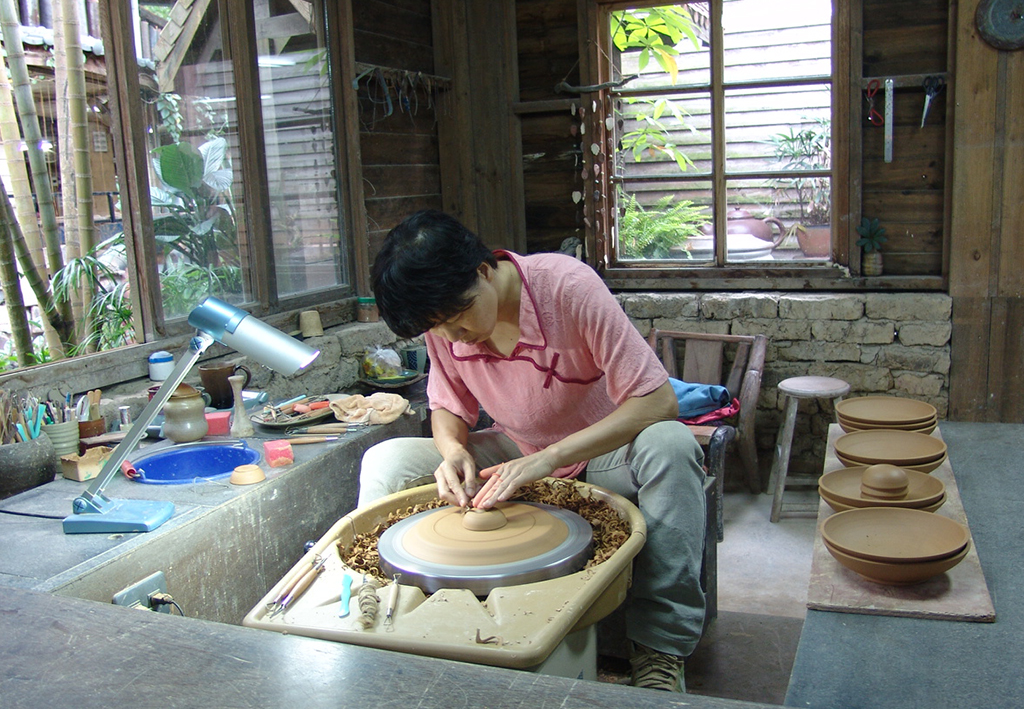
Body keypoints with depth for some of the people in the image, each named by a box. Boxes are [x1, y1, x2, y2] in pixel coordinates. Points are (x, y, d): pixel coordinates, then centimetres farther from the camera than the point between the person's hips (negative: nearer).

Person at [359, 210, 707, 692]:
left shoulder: (568, 286, -28)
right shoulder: (442, 323, -13)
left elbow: (658, 402, -30)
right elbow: (448, 408, 3)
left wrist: (548, 459, -38)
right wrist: (453, 449, -22)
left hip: (601, 452, -3)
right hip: (514, 455, 4)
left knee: (670, 445, -37)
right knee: (386, 462, -15)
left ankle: (659, 647, -26)